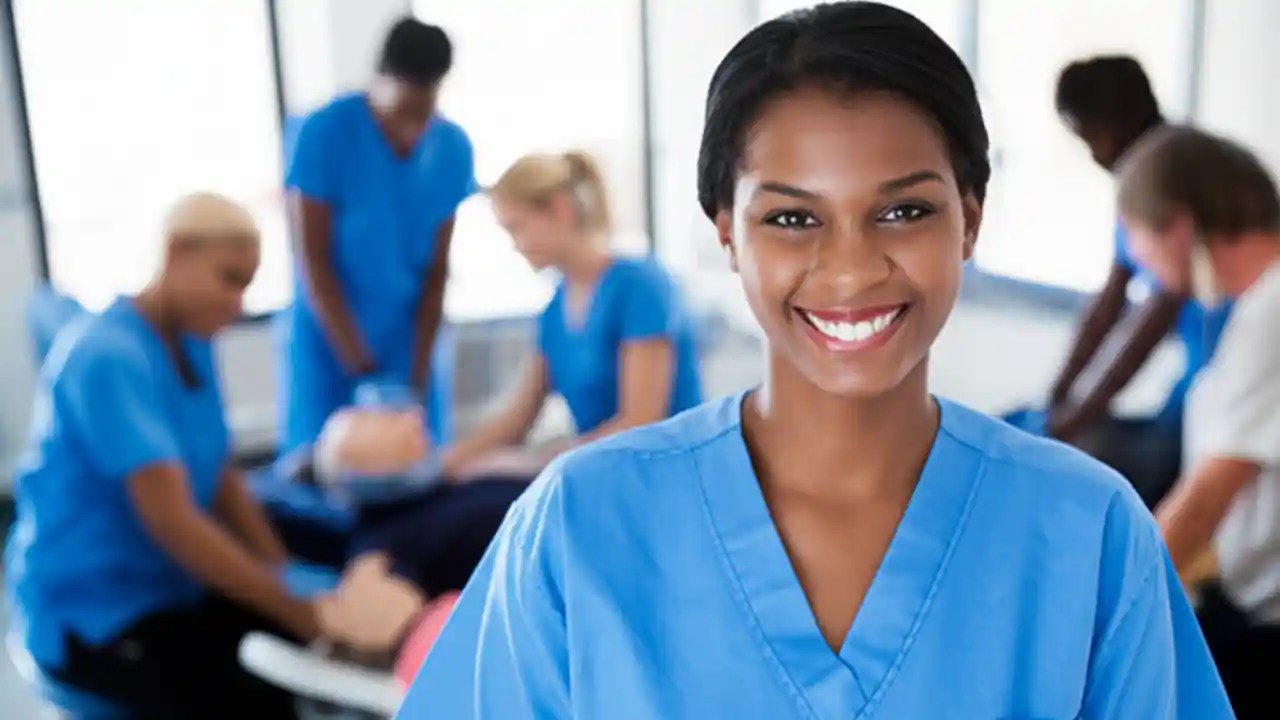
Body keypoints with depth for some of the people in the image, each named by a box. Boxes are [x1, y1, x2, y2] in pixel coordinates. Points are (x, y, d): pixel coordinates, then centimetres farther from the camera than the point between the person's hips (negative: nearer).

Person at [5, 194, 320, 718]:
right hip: (91, 613, -8)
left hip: (172, 586, 8)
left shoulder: (190, 342, 6)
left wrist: (287, 577, -8)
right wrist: (293, 609, -28)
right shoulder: (107, 355, -21)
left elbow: (222, 480, 7)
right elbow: (171, 521, -28)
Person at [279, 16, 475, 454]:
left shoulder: (453, 149, -5)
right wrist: (361, 368, -16)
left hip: (411, 344, 3)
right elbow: (313, 264, -14)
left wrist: (419, 375, -8)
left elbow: (436, 271, -2)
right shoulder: (324, 134, -15)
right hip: (327, 343, -3)